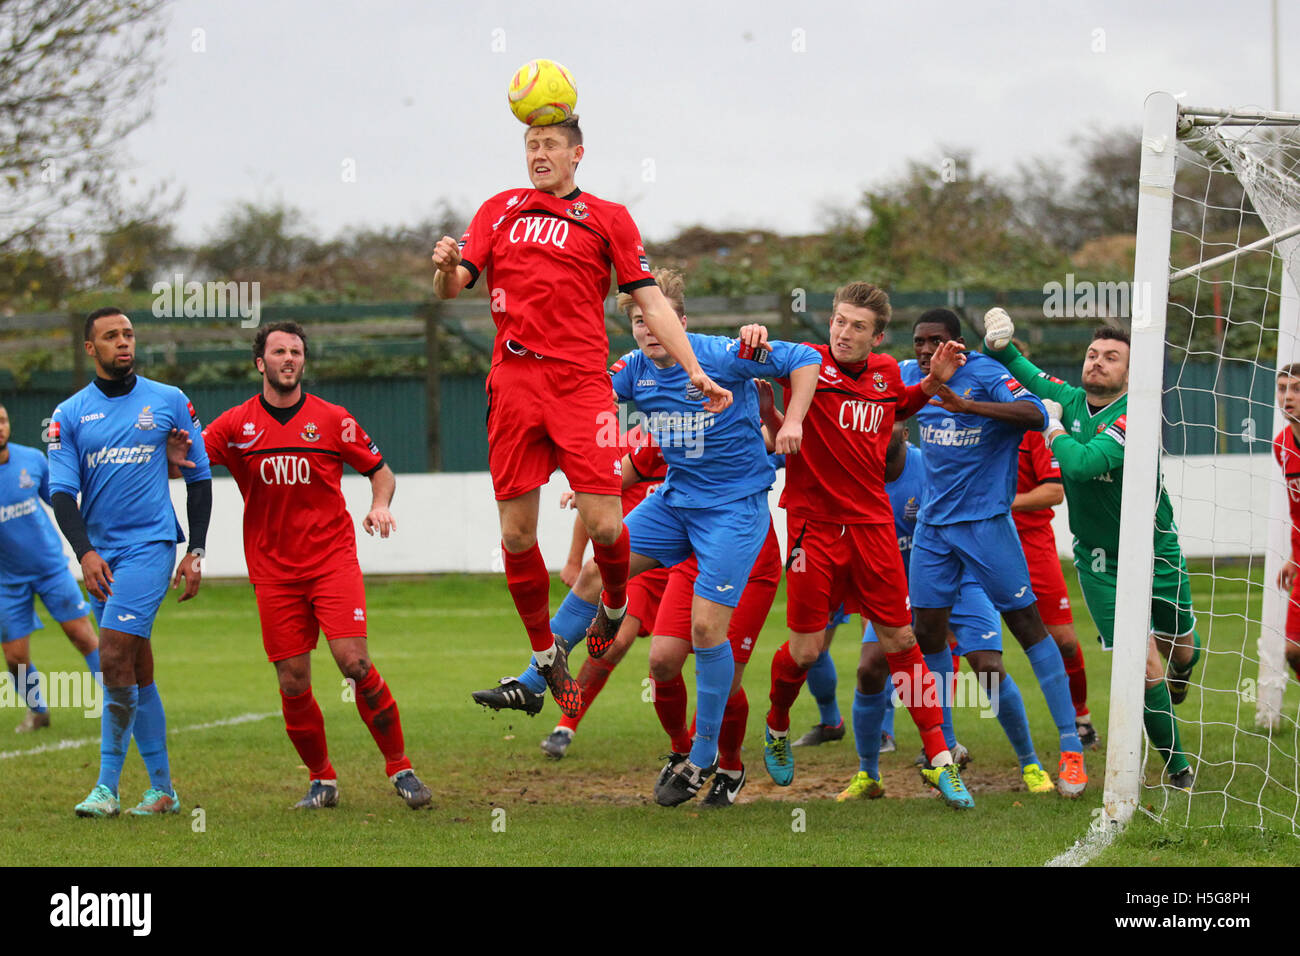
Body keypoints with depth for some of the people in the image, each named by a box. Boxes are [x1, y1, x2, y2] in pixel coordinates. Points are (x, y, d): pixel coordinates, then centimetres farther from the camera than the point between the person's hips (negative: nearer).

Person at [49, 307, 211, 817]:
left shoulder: (169, 401, 3)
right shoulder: (69, 415, 6)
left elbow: (199, 477, 9)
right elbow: (61, 491, -1)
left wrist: (195, 552, 3)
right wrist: (85, 552, -15)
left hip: (150, 544, -3)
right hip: (101, 555, 4)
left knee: (116, 659, -16)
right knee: (137, 670, 8)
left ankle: (107, 786, -12)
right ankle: (162, 788, 15)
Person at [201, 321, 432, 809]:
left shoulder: (332, 420, 4)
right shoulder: (237, 424, 4)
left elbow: (380, 471, 12)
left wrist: (379, 506, -8)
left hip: (333, 560, -1)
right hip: (273, 571, 1)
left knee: (354, 662, -16)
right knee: (293, 685, -1)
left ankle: (400, 768, -3)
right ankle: (321, 779, 18)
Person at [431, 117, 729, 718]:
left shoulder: (607, 218, 12)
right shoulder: (500, 210, 17)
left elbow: (651, 302, 10)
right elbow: (452, 287, 10)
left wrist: (694, 371, 0)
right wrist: (446, 269, -15)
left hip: (582, 382, -2)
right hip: (514, 381, 2)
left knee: (604, 526, -12)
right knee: (516, 531, 0)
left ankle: (615, 603, 20)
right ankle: (544, 652, 18)